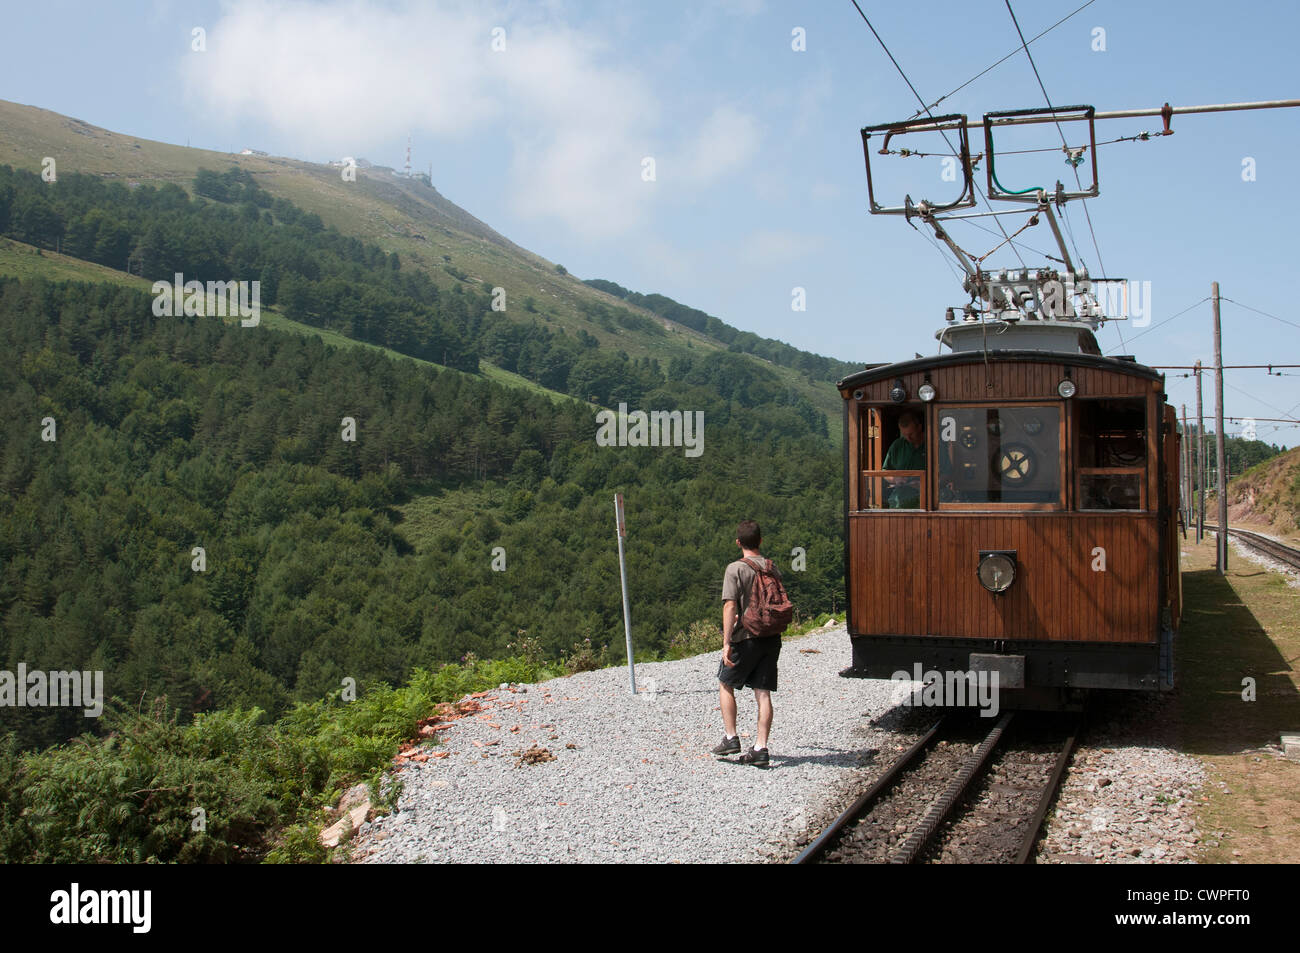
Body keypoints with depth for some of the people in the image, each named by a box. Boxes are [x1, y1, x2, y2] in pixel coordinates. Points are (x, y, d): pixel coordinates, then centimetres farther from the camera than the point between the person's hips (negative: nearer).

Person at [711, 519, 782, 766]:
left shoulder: (735, 569, -9)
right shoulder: (772, 568, 7)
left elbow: (730, 607, -17)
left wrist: (727, 643, -17)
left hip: (746, 638, -4)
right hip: (771, 638, 5)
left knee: (726, 685, 14)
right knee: (763, 693, 4)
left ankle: (731, 738, 12)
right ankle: (760, 748, 2)